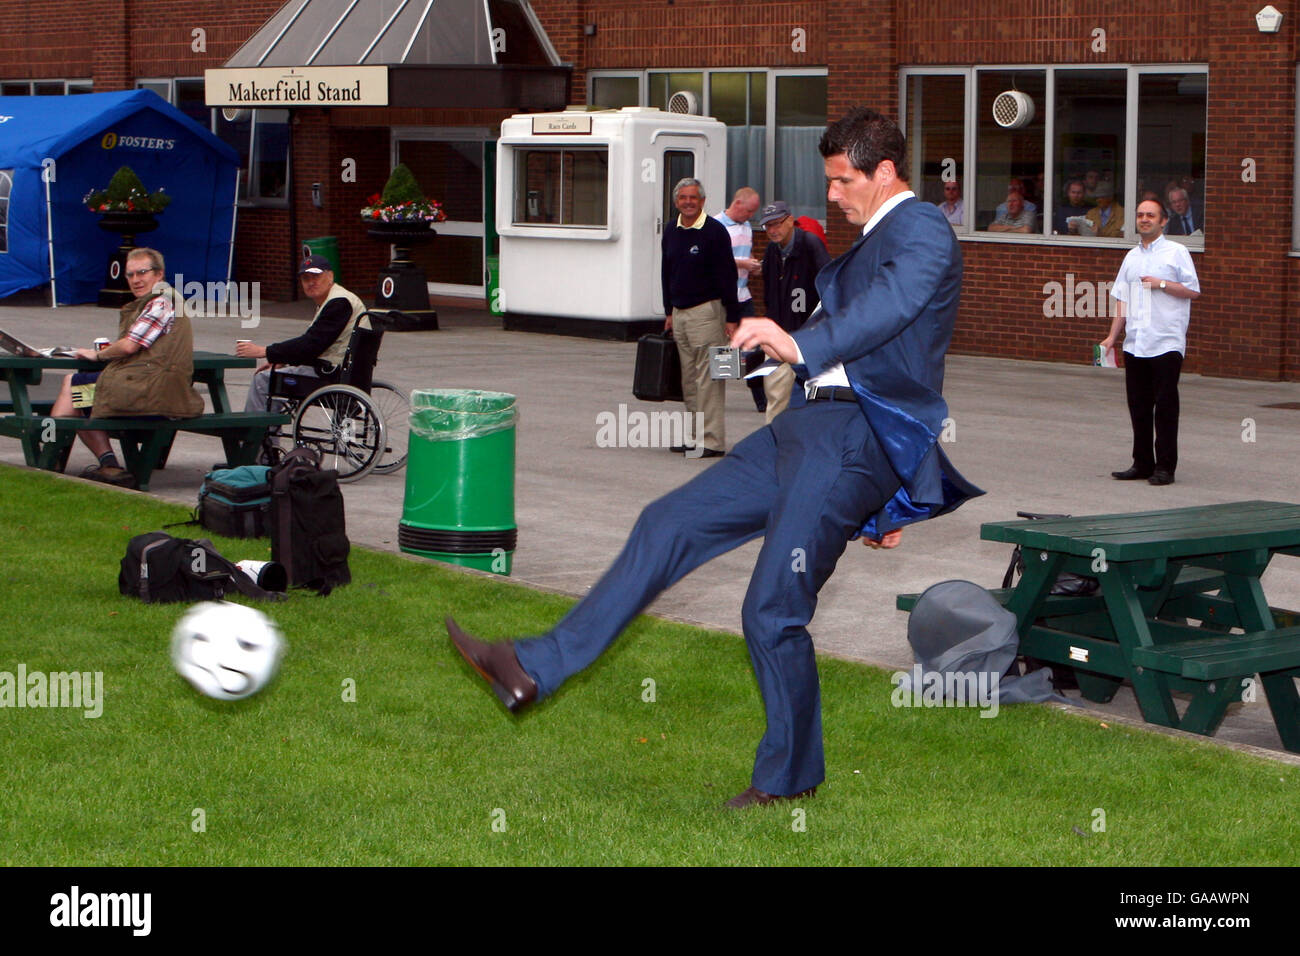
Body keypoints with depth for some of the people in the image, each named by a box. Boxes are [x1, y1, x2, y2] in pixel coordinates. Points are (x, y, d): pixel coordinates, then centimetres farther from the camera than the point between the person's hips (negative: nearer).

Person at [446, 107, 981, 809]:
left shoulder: (923, 232, -7)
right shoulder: (870, 243, 24)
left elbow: (892, 303, -28)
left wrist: (803, 346, -46)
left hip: (860, 435, -10)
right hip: (807, 429, 10)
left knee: (772, 609, -11)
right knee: (669, 524, 3)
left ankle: (789, 778, 9)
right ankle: (533, 670, 2)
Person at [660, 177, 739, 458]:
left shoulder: (714, 231, -9)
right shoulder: (671, 231, 11)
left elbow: (727, 276, -10)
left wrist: (732, 317, -12)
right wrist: (669, 312, 18)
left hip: (707, 311, -7)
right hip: (680, 312, 7)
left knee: (708, 378, -8)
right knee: (688, 379, 9)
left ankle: (712, 441, -8)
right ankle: (695, 435, 15)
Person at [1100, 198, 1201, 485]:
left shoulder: (1176, 252, 1)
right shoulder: (1132, 257, 16)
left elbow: (1193, 291, -3)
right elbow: (1122, 299, 17)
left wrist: (1162, 284, -12)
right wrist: (1112, 336, 11)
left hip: (1166, 343, -5)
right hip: (1134, 343, 5)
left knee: (1165, 405, -4)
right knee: (1138, 405, 7)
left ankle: (1165, 467, 0)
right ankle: (1142, 463, 14)